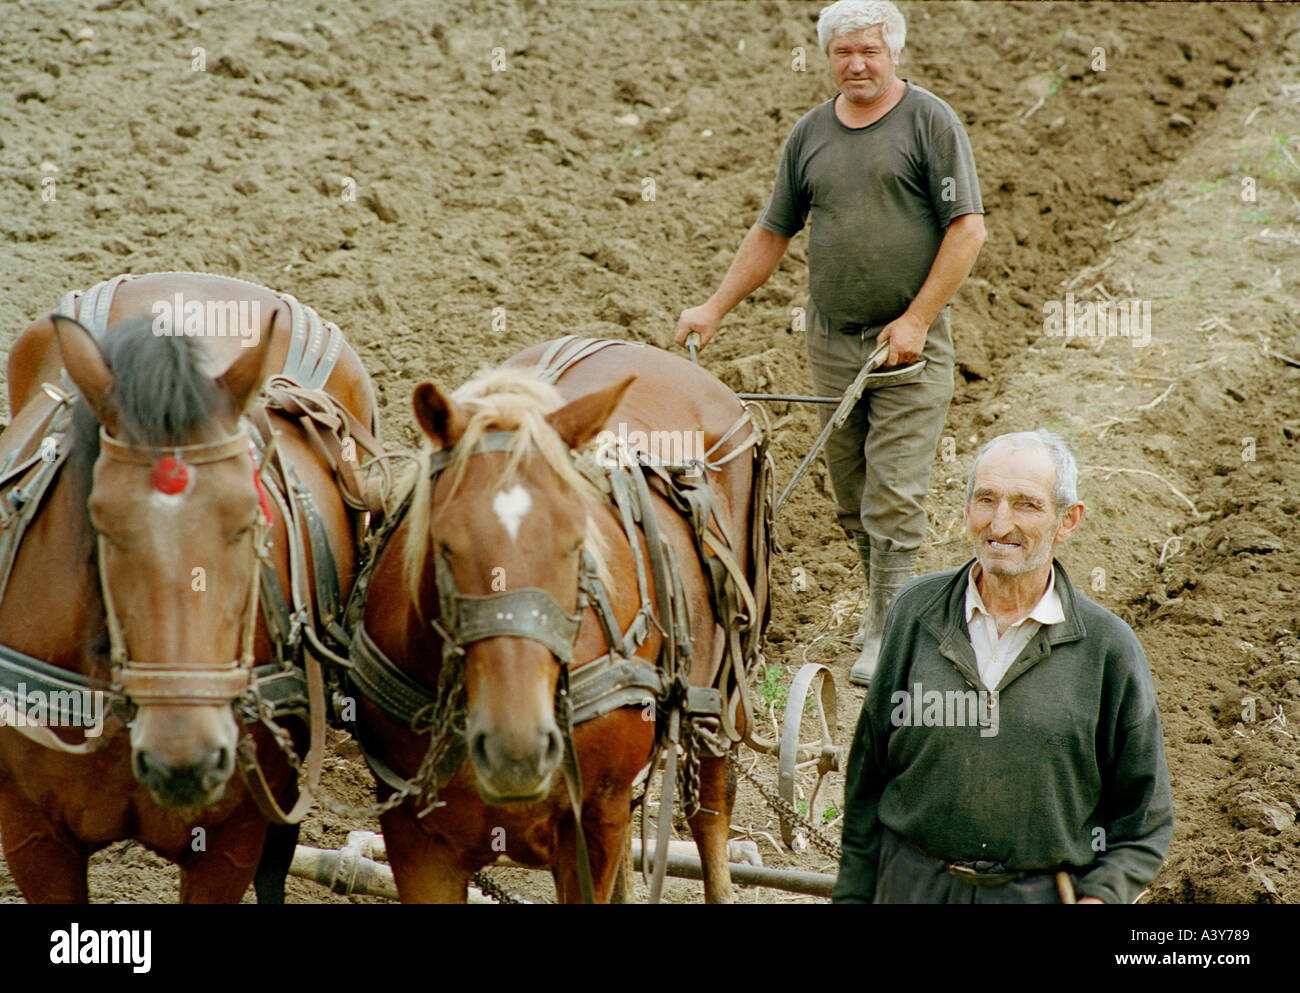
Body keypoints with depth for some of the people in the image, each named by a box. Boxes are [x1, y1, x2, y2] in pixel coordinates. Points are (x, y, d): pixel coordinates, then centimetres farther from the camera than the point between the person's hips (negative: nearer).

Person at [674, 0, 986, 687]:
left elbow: (967, 228, -9)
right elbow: (773, 232, 17)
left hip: (908, 343, -5)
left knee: (892, 492, -7)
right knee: (850, 497, 10)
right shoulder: (810, 134, 9)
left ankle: (886, 633, -1)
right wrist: (715, 309, 11)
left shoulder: (930, 122, -5)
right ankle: (889, 599, 27)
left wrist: (916, 319, -14)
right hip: (829, 340, 5)